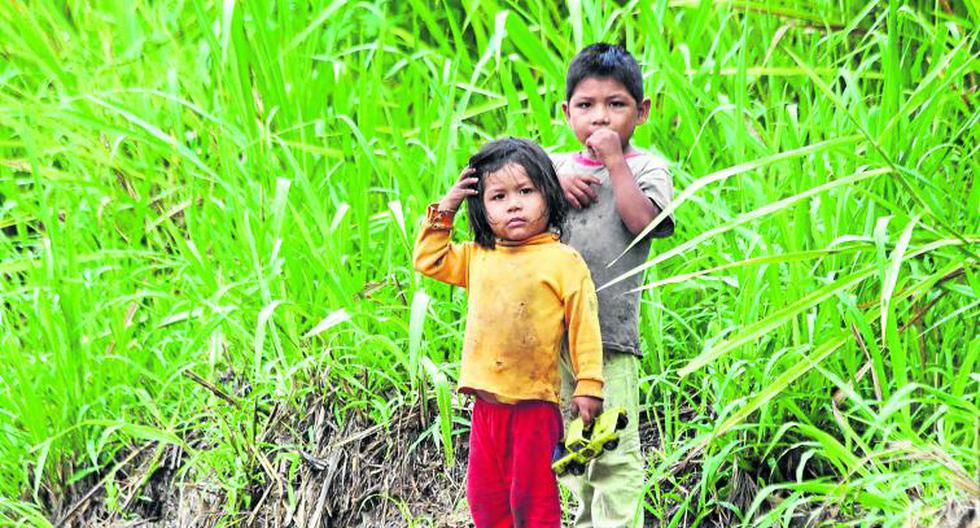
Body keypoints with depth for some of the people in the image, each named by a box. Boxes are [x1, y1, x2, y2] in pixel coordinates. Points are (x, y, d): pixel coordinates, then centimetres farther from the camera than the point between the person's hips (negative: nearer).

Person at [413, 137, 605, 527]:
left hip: (534, 403, -6)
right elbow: (428, 260, 21)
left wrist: (588, 385, -8)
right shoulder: (478, 258, 10)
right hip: (487, 402, 6)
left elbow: (583, 326, -5)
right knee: (485, 495, 10)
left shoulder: (563, 262, -6)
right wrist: (445, 209, 11)